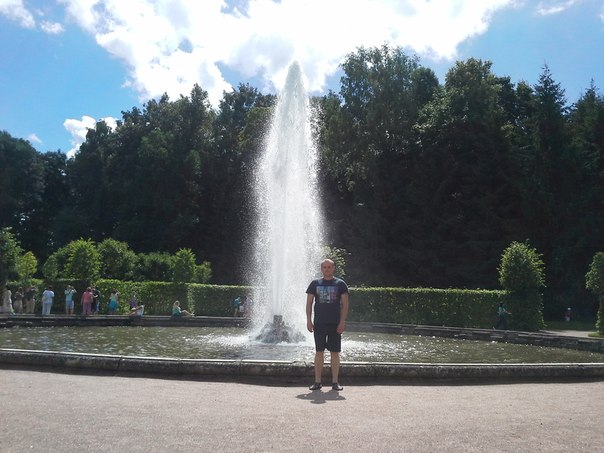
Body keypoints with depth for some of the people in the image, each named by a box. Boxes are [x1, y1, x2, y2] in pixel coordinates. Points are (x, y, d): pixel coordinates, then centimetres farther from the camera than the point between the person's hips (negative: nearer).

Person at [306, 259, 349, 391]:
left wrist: (342, 321, -7)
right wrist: (309, 320, 0)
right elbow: (309, 303, 9)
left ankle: (335, 382, 10)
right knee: (319, 352, 4)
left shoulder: (340, 284, 4)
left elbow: (345, 304, 1)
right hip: (319, 324, 1)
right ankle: (317, 381, 11)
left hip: (335, 324, -1)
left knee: (335, 353, 2)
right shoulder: (315, 283, 8)